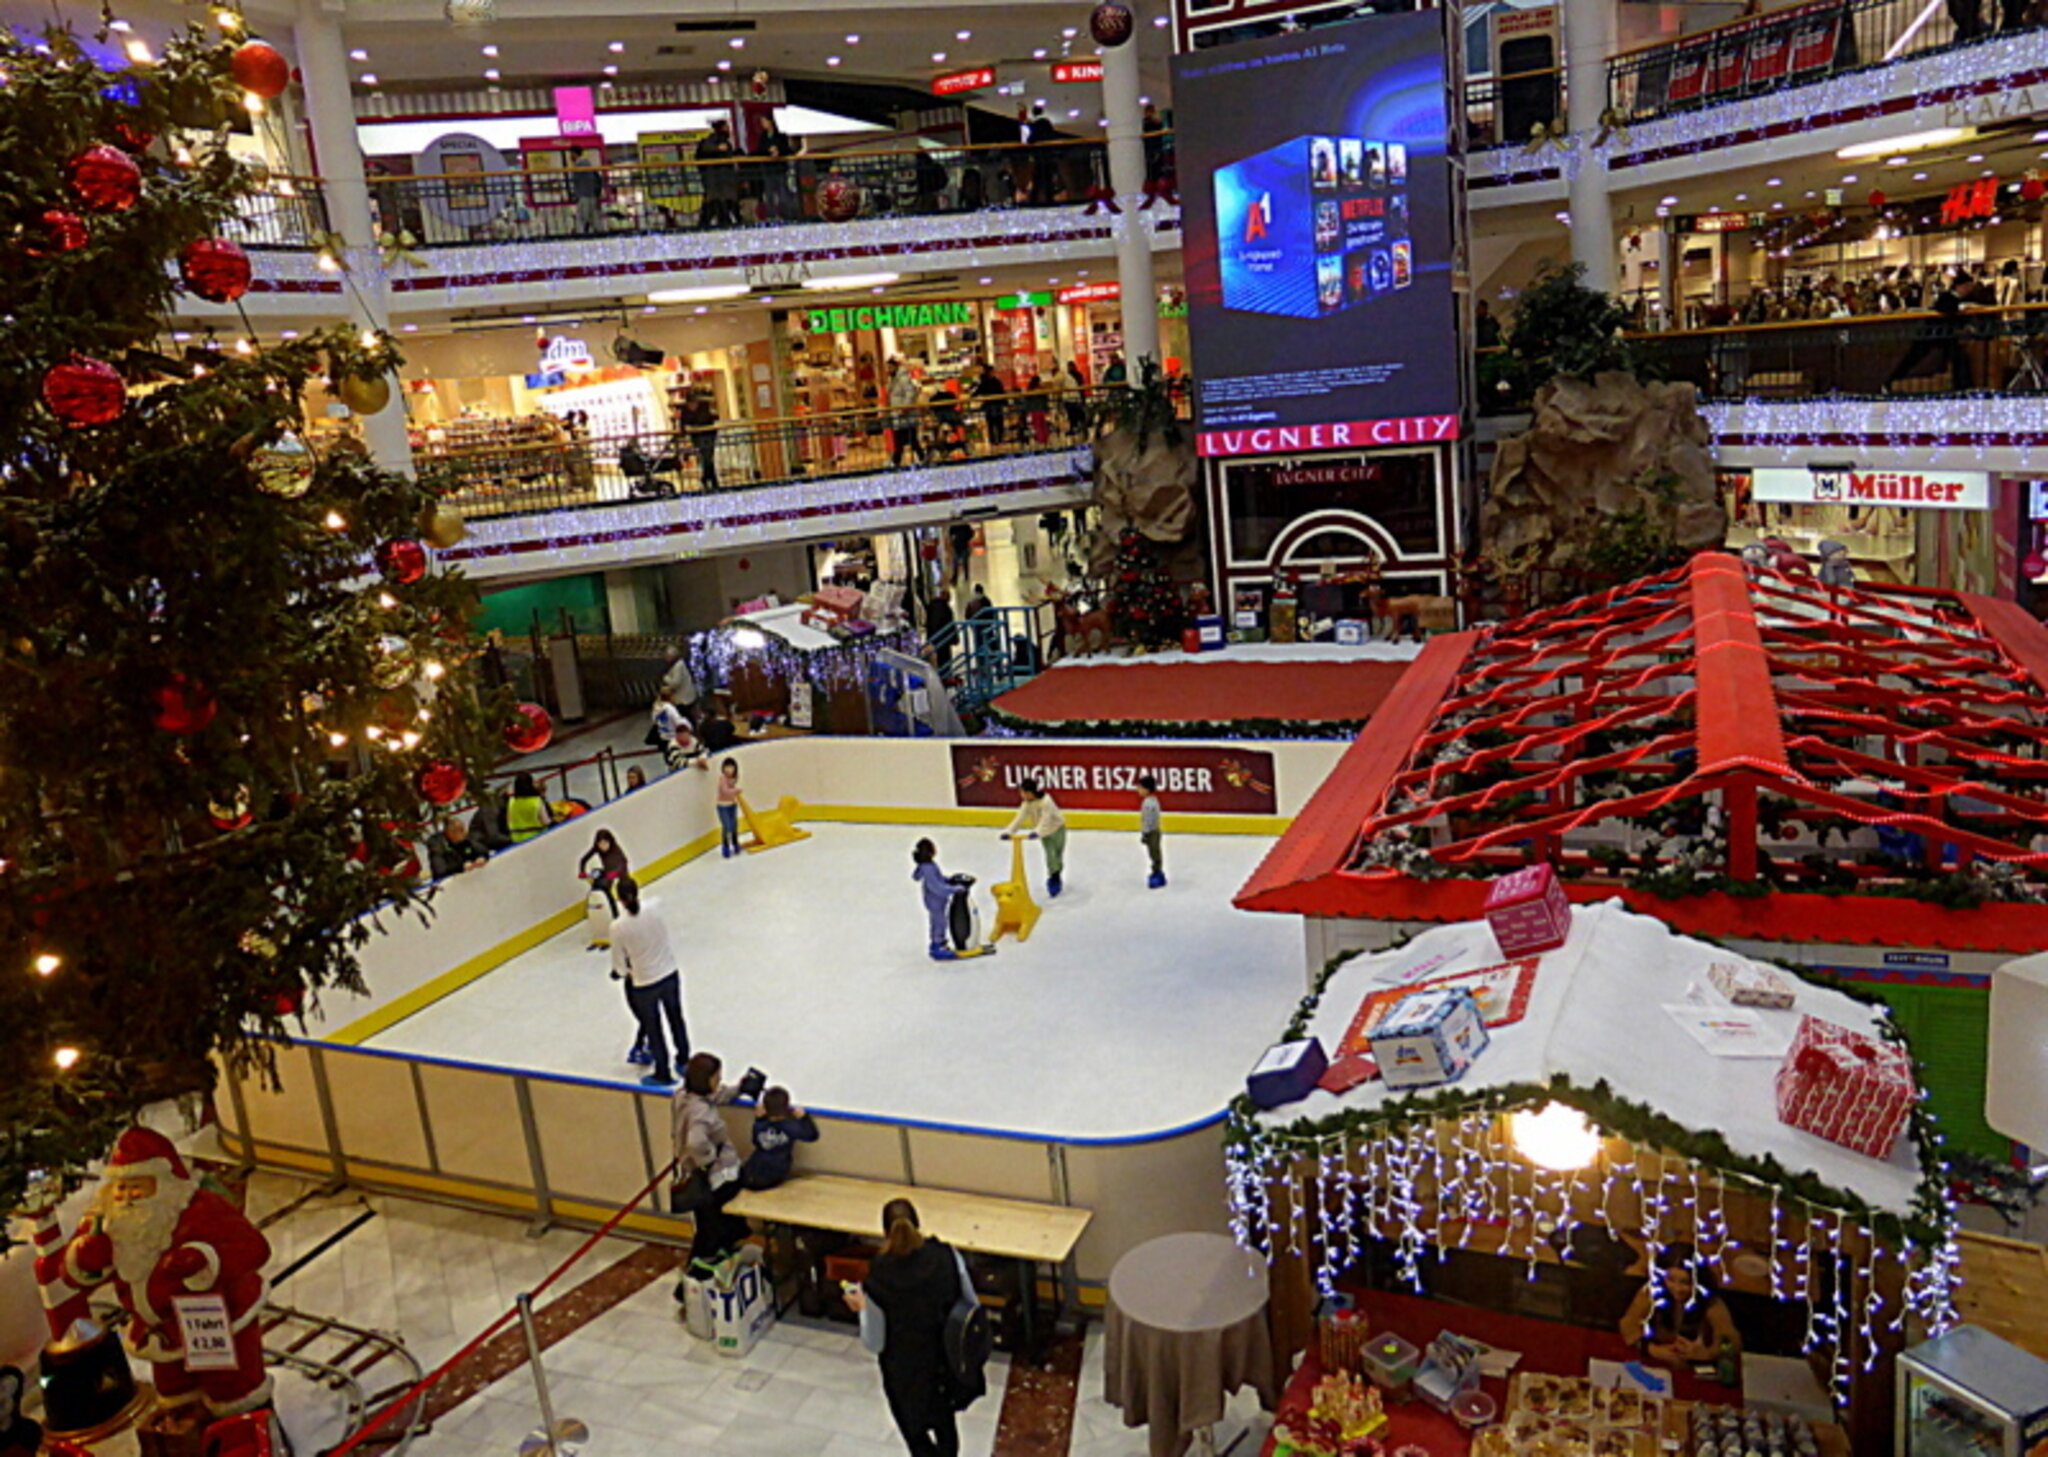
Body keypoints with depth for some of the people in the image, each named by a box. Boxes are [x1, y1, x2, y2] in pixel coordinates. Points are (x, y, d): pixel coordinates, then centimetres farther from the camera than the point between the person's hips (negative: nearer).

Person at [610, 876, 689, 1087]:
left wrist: (627, 971, 15)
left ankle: (662, 1073, 33)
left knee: (652, 1028, 17)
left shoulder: (618, 927, -20)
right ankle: (683, 1060, 42)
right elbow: (664, 941, 1)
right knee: (676, 1019, 24)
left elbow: (620, 966, -10)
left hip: (645, 985, -3)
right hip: (670, 975, 3)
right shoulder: (654, 914, -12)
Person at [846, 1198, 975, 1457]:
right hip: (947, 1364, 3)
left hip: (907, 1375, -3)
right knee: (945, 1428, 31)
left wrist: (862, 1309, 3)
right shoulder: (948, 1256, -19)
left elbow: (874, 1343, -14)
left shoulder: (878, 1279, -25)